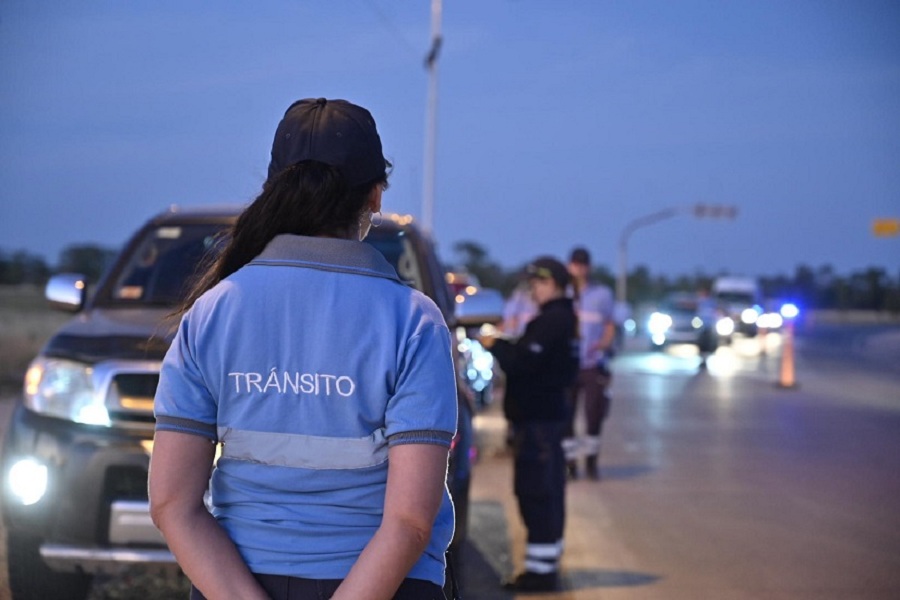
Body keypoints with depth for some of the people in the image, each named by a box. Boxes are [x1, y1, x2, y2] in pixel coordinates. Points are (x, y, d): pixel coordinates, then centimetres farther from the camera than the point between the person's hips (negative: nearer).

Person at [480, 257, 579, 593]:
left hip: (536, 417, -11)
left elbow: (522, 363, -23)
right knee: (547, 491, 15)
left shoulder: (550, 322, -17)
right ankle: (547, 563, 23)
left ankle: (541, 568, -8)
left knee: (535, 491, -9)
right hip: (549, 411, 11)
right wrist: (507, 347, 6)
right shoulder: (563, 319, 16)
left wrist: (495, 345, -8)